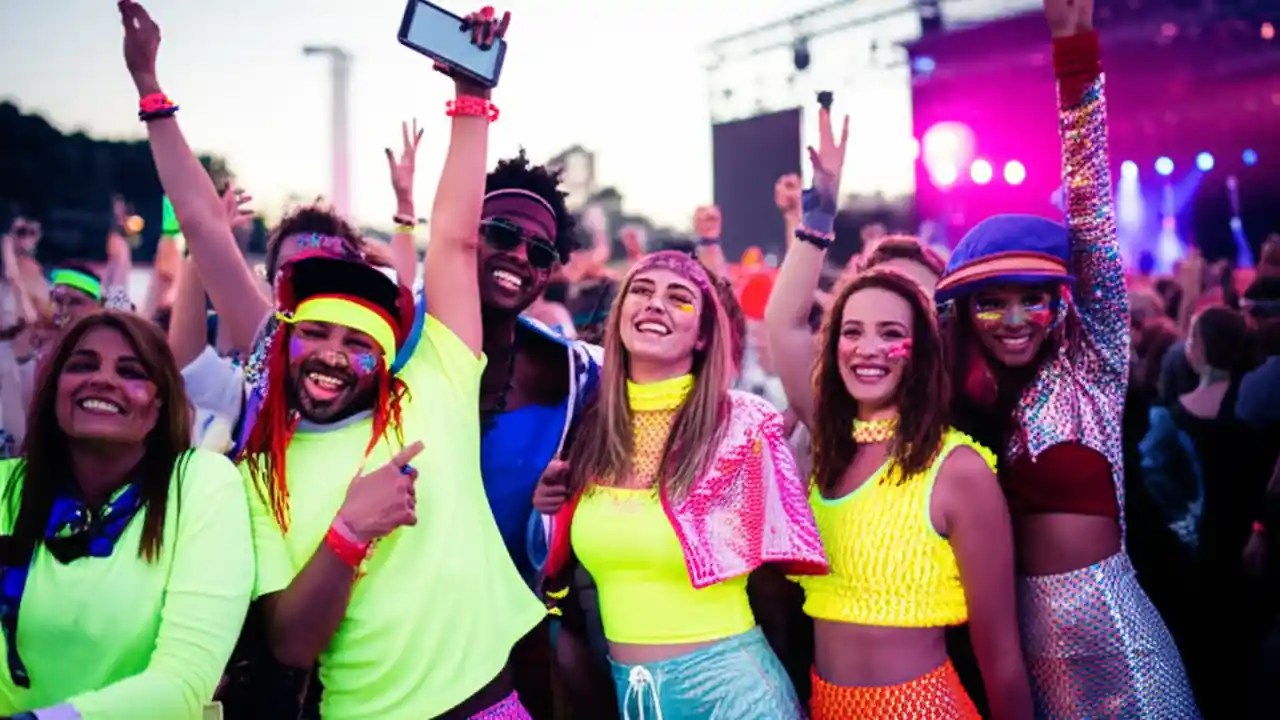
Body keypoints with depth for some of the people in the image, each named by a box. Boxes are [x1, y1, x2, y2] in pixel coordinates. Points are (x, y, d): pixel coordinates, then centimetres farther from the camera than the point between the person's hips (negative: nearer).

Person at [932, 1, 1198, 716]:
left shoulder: (1091, 364, -4)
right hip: (1018, 623, 4)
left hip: (1104, 618, -3)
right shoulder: (964, 396, 4)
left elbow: (1093, 222, -14)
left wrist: (1077, 57, -21)